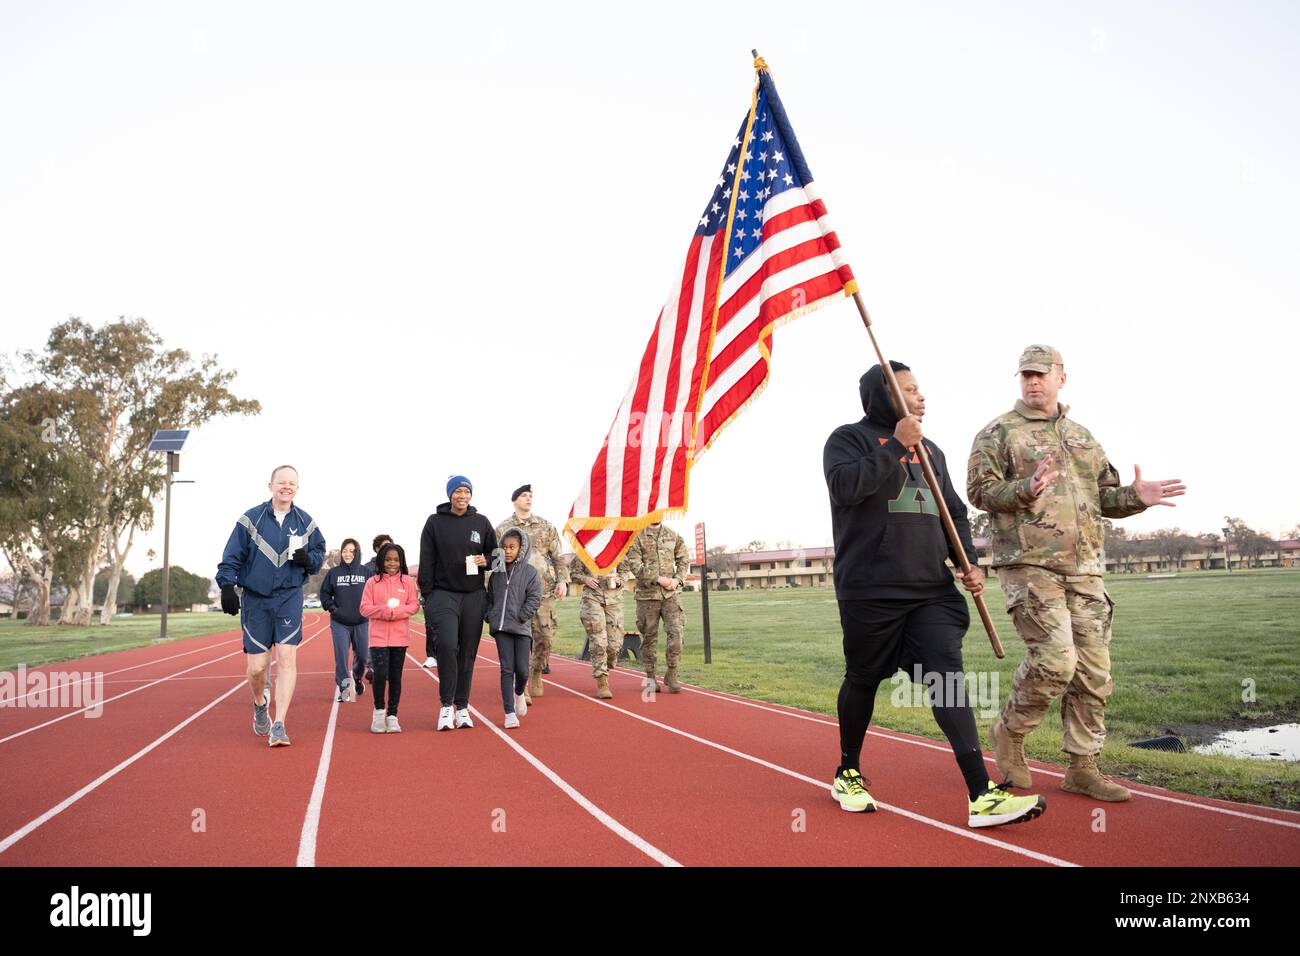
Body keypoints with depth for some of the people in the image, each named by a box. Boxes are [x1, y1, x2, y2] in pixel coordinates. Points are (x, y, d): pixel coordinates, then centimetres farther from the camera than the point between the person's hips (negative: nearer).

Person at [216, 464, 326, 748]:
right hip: (255, 599, 0)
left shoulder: (305, 522, 6)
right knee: (257, 667, 1)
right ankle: (260, 704, 34)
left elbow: (319, 552, 14)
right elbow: (232, 557, 1)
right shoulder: (251, 519, 0)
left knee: (287, 658, -12)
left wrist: (308, 559, -8)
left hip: (290, 598, 1)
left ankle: (278, 725, -7)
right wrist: (227, 586, -10)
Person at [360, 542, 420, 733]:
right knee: (380, 674, -13)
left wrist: (395, 612, -16)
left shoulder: (408, 581, 7)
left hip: (399, 637, 1)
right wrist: (384, 611, -16)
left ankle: (392, 716, 15)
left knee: (395, 677, 5)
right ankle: (379, 711, 10)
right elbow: (365, 608, 0)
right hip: (378, 637, -1)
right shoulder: (372, 582, 6)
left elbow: (414, 606, 0)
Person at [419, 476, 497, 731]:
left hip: (474, 595, 3)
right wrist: (427, 594, -3)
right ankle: (446, 705, -7)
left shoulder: (481, 522, 8)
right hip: (444, 593, -2)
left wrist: (486, 561, -6)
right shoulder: (435, 522, 3)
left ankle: (462, 707, 15)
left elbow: (496, 554, 17)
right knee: (447, 644, -19)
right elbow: (426, 561, 3)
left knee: (468, 652, 5)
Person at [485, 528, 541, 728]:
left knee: (522, 669, -3)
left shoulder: (531, 572, 0)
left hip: (522, 628, -2)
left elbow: (534, 599, -5)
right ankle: (510, 713, 4)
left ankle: (519, 693, 32)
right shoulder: (496, 573, 11)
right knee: (506, 669, -1)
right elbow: (490, 597, 17)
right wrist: (489, 616, 2)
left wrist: (519, 618, -11)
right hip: (500, 628, 2)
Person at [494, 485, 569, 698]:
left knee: (546, 636, 2)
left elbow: (559, 556, 10)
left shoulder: (546, 526, 11)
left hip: (544, 590, 2)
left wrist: (563, 580, -3)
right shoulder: (502, 529, 6)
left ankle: (536, 674, 25)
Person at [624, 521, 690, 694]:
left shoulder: (673, 535, 10)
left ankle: (671, 675, 4)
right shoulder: (637, 536, -2)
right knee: (649, 636, 5)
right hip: (647, 595, -2)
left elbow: (684, 559, 13)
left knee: (675, 632, -9)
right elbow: (634, 564, -10)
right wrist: (658, 579, -15)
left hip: (670, 594, 2)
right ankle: (650, 678, 17)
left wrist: (678, 579, -5)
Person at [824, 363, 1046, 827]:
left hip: (933, 590, 5)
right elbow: (844, 487, -20)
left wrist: (969, 562, 8)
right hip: (870, 591, -5)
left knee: (949, 676, -7)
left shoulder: (930, 450, 19)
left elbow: (954, 512, 22)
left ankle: (981, 795, -10)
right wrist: (897, 447, -17)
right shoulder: (850, 438, 0)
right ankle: (848, 773, 28)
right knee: (862, 680, 7)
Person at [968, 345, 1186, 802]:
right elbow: (979, 490, -7)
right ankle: (1009, 732, 9)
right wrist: (1026, 489, -24)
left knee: (1093, 671, 5)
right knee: (1055, 659, -16)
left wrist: (1135, 497, 1)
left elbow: (1104, 496, 22)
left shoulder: (1083, 437, 20)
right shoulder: (998, 432, 2)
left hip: (1084, 568, 6)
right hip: (1028, 563, -6)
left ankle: (1083, 768, 17)